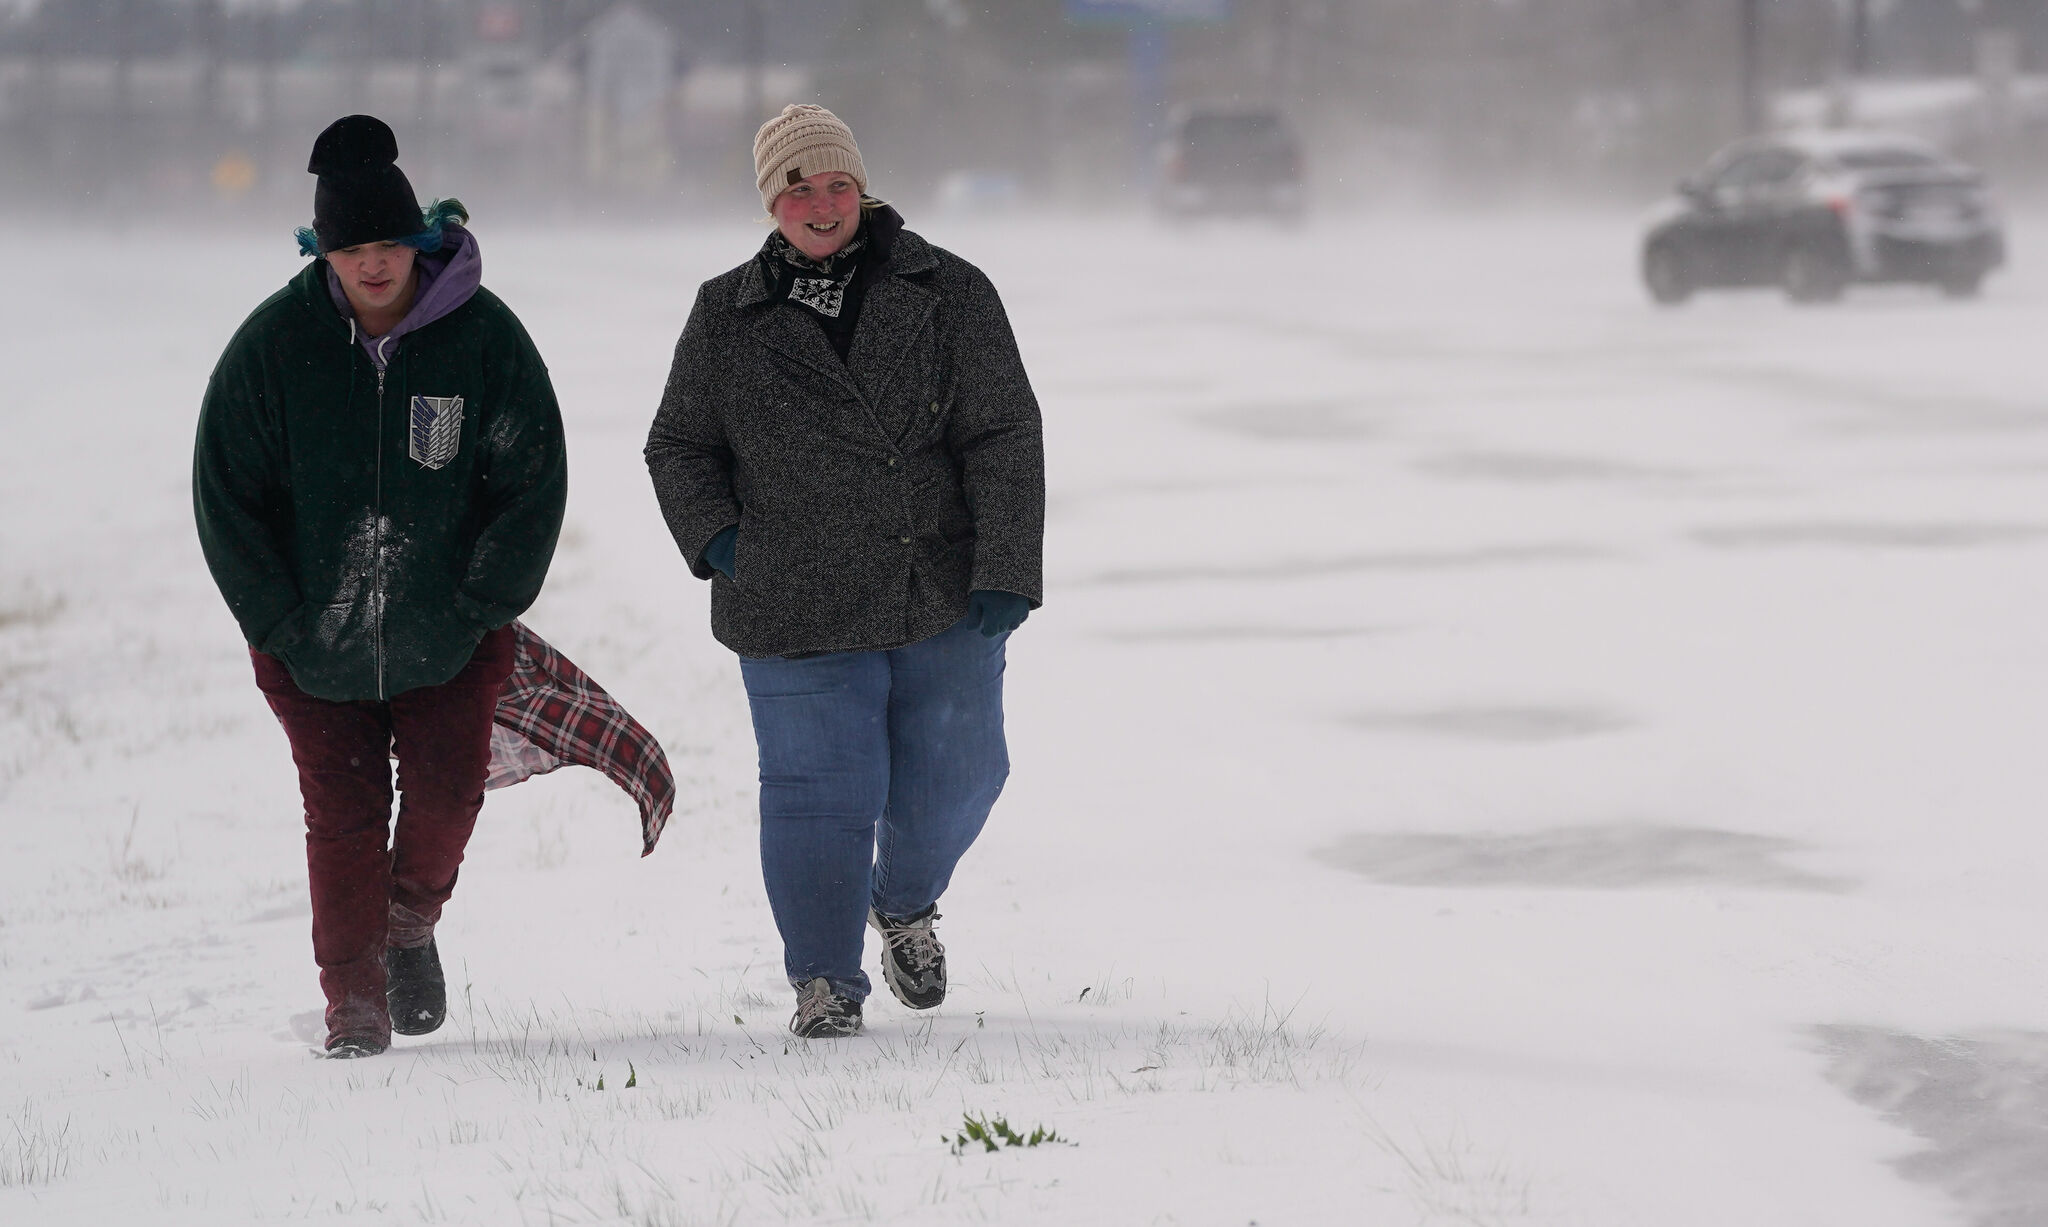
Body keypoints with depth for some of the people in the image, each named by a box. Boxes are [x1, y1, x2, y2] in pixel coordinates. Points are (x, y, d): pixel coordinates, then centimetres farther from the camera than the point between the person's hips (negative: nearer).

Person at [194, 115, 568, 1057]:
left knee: (446, 792, -3)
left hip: (450, 629, 0)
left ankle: (410, 923, 28)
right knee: (342, 814, -1)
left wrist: (480, 609, -9)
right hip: (315, 637, 0)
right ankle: (354, 1006, 8)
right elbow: (226, 494, -2)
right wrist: (282, 625, -7)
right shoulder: (275, 344, -9)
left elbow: (533, 483, -3)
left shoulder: (482, 335, -9)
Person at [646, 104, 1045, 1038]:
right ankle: (824, 980, 13)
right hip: (797, 609, -1)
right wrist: (715, 536, -6)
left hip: (944, 601, 1)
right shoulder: (728, 316, 4)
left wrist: (1006, 574, -11)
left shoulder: (948, 294, 1)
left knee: (951, 778, 10)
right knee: (820, 792, -3)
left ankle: (904, 904, 42)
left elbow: (1003, 439, -2)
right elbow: (679, 446, 13)